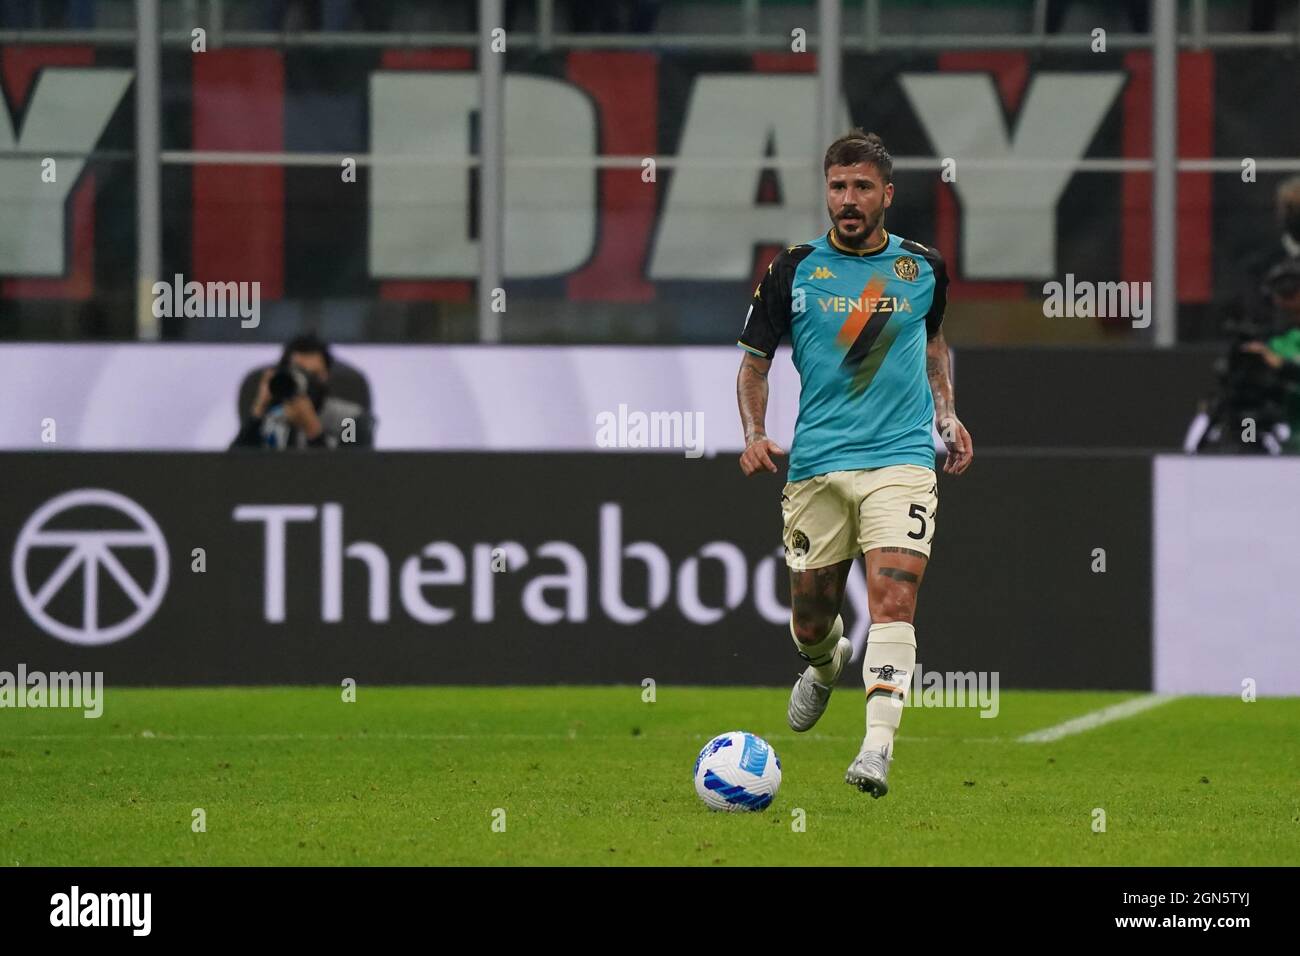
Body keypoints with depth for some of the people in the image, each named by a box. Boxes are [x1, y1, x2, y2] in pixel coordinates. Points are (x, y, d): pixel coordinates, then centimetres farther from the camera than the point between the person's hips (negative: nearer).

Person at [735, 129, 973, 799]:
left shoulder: (923, 268, 6)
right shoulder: (793, 272, 1)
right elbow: (755, 360, 9)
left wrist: (947, 416, 10)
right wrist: (754, 434, -7)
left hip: (901, 460, -1)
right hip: (815, 467, 1)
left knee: (892, 596, -20)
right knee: (810, 619, 8)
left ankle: (878, 746, -24)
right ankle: (825, 666, 46)